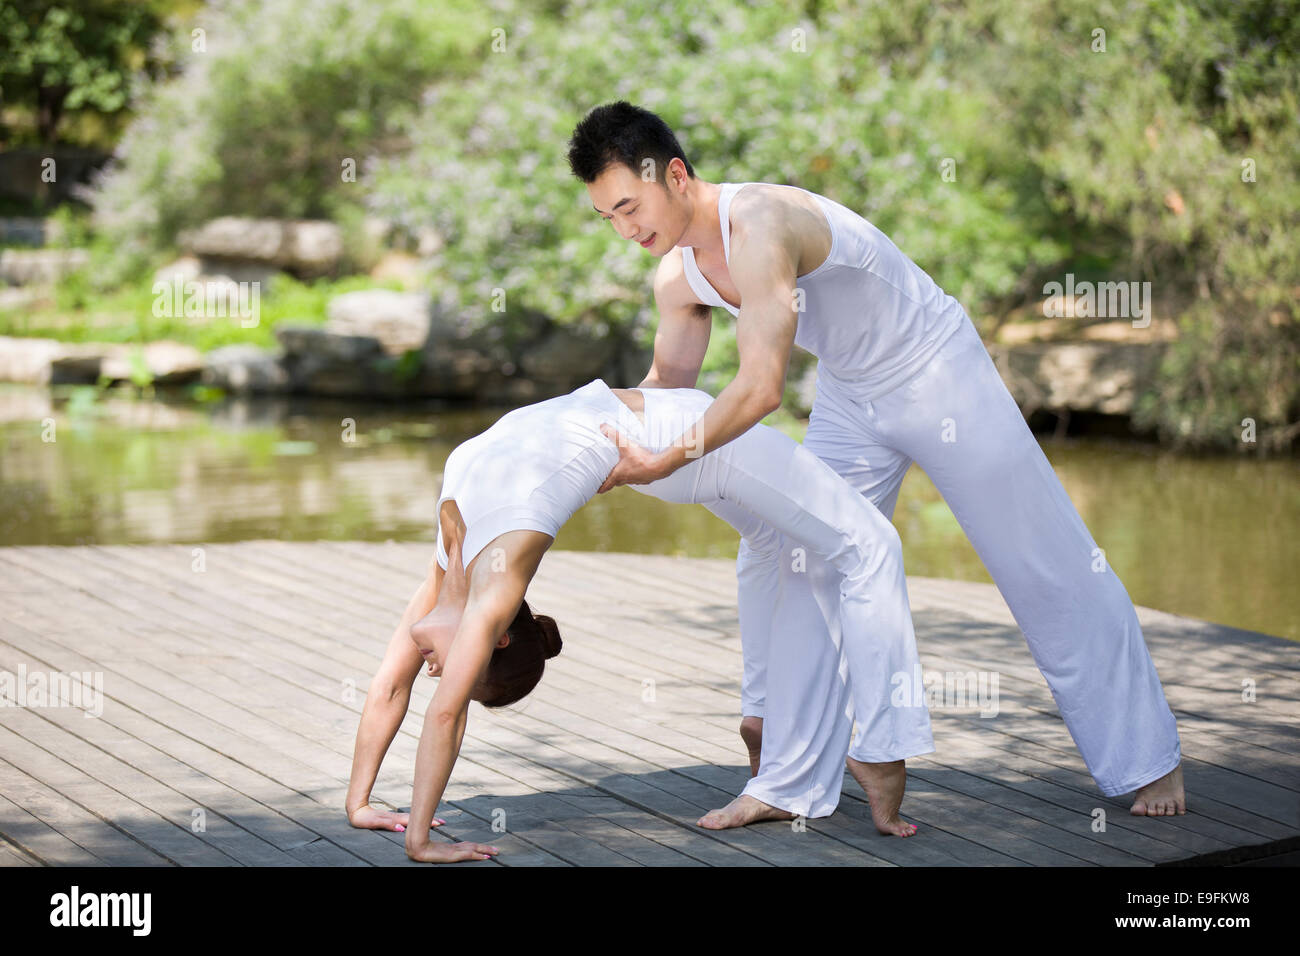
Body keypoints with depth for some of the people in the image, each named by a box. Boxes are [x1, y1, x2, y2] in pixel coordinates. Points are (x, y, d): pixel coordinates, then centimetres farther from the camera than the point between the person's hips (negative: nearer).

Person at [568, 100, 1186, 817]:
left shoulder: (759, 224, -33)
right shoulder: (677, 276, -6)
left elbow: (760, 388, -38)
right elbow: (667, 380, 11)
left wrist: (667, 460, -33)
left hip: (937, 375, -8)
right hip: (851, 400, 8)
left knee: (1049, 569, 0)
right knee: (779, 567, 3)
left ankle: (1149, 758, 12)